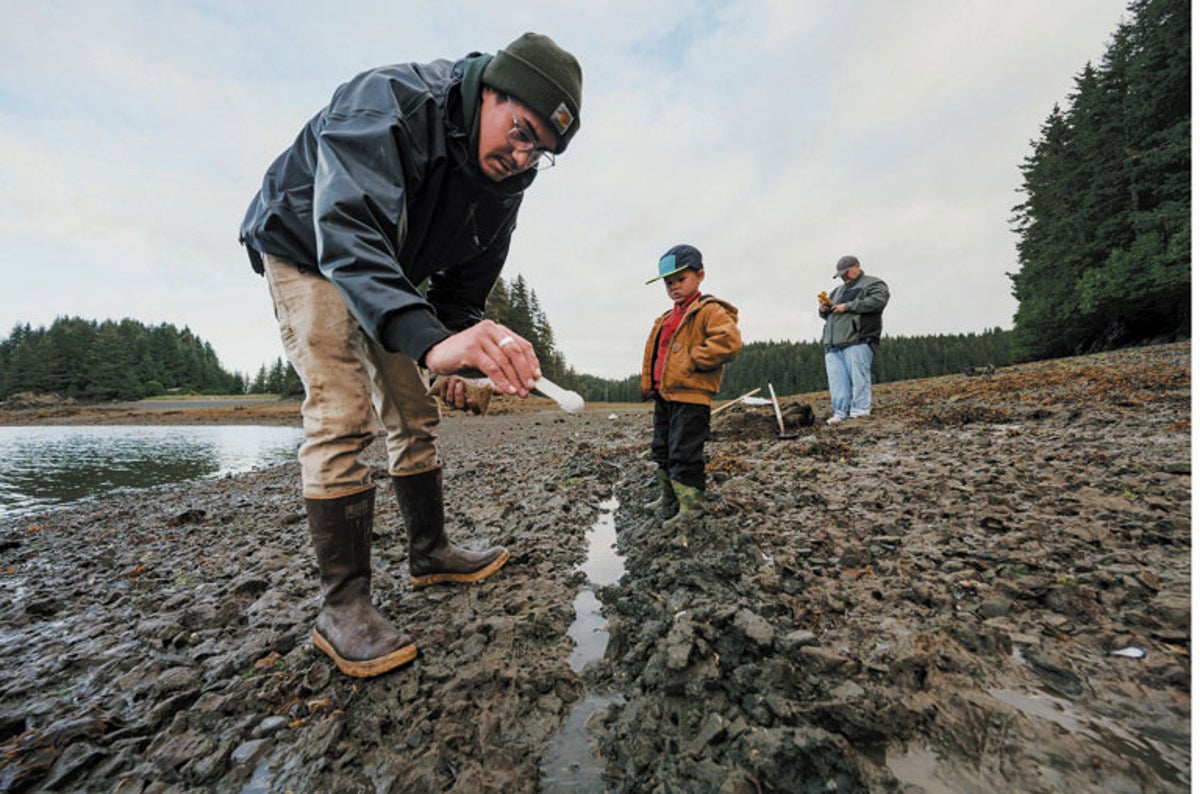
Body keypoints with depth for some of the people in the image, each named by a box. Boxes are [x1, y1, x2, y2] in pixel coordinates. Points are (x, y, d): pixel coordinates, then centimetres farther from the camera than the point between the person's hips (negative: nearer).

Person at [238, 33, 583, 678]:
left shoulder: (503, 185, -8)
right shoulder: (389, 100, -29)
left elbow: (464, 286, 2)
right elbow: (348, 228, -46)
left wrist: (456, 357, -4)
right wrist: (431, 341, -62)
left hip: (390, 278, 6)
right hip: (304, 250, -6)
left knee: (414, 415, 3)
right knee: (342, 417, -20)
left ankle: (430, 553, 18)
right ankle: (342, 607, -9)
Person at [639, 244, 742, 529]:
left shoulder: (710, 310, -7)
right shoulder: (665, 320, 20)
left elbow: (729, 341, -23)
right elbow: (652, 353, 27)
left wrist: (693, 359, -20)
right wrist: (648, 384, 15)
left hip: (691, 396, -9)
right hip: (663, 396, 10)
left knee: (683, 453, -7)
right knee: (662, 451, 17)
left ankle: (692, 504, 8)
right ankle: (668, 500, 33)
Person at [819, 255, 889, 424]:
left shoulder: (873, 283, 10)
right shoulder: (839, 289, 32)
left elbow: (878, 301, -10)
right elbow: (829, 313, 35)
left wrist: (848, 306, -12)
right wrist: (823, 310, 11)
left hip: (857, 341, -6)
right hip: (832, 343, 7)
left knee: (858, 377, -12)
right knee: (837, 380, 0)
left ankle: (860, 411, -10)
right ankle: (840, 413, 2)